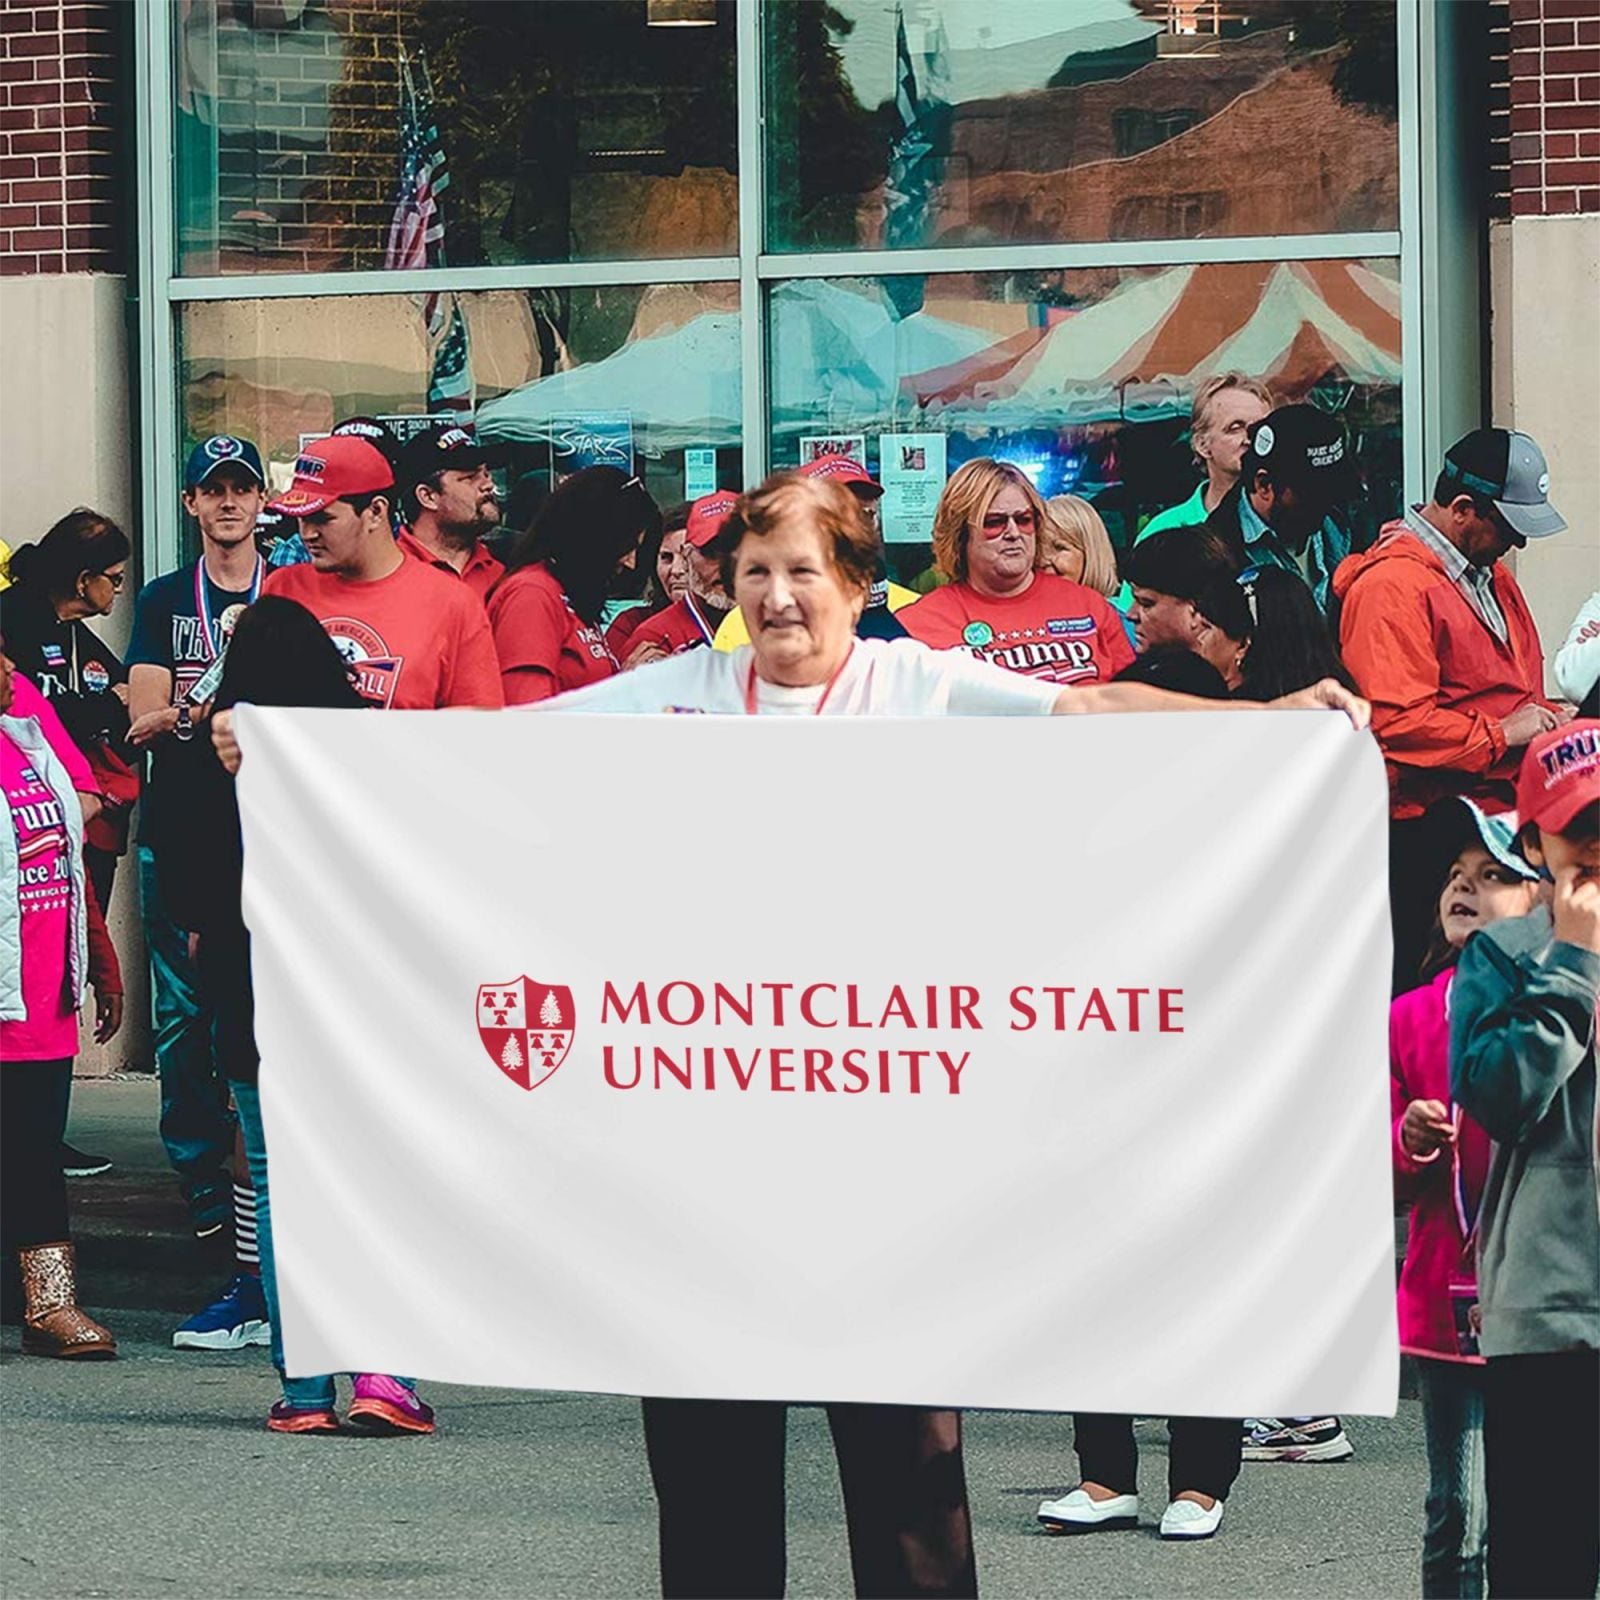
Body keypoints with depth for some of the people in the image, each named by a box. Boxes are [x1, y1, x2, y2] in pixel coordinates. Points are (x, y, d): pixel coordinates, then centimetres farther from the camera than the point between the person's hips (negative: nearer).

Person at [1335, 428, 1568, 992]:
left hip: (1502, 813, 9)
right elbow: (1395, 721, -22)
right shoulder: (1392, 585, -13)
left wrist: (1544, 717, 11)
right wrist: (1499, 736, -15)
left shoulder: (1491, 574, 19)